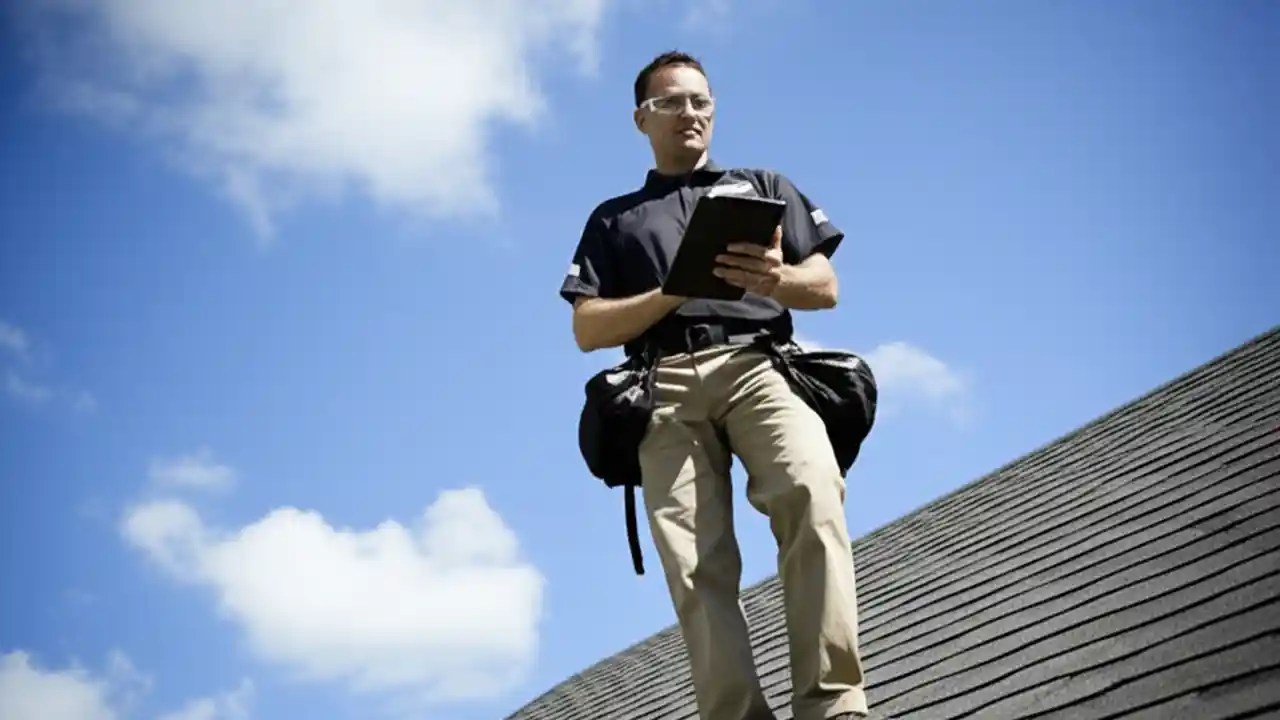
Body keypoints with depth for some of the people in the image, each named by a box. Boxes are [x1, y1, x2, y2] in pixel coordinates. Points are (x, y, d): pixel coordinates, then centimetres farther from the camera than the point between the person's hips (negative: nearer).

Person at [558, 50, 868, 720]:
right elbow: (588, 330, 15)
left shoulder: (763, 186, 29)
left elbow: (826, 287, 18)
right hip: (667, 388, 1)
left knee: (811, 491, -32)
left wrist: (775, 279, -7)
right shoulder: (614, 218, 27)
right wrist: (675, 290, -3)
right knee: (697, 564, -19)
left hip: (757, 366, -1)